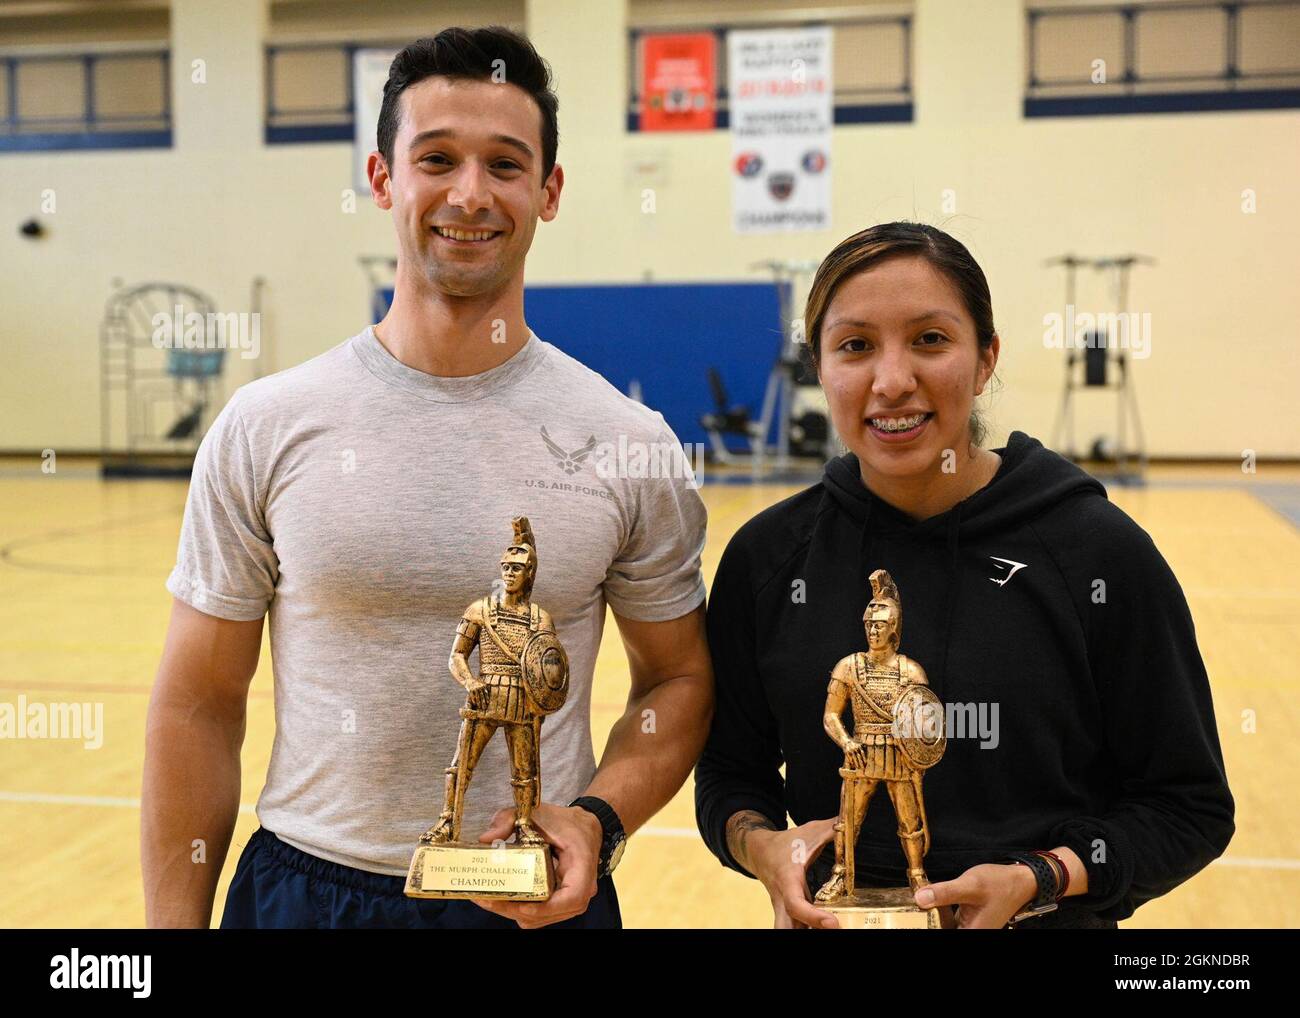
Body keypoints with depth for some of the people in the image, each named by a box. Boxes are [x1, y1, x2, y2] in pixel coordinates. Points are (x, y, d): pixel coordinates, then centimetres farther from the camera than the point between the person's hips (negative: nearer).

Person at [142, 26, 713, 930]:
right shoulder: (264, 430, -6)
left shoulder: (631, 445, -6)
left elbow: (679, 679, 3)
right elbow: (200, 706, -1)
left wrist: (599, 822, -13)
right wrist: (174, 921, -3)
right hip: (304, 886, 1)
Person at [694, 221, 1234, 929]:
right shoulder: (768, 555, -8)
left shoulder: (1102, 553, -14)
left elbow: (1190, 806, -8)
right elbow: (729, 772, 3)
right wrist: (761, 844, -17)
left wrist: (1037, 879, -21)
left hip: (1047, 919, -2)